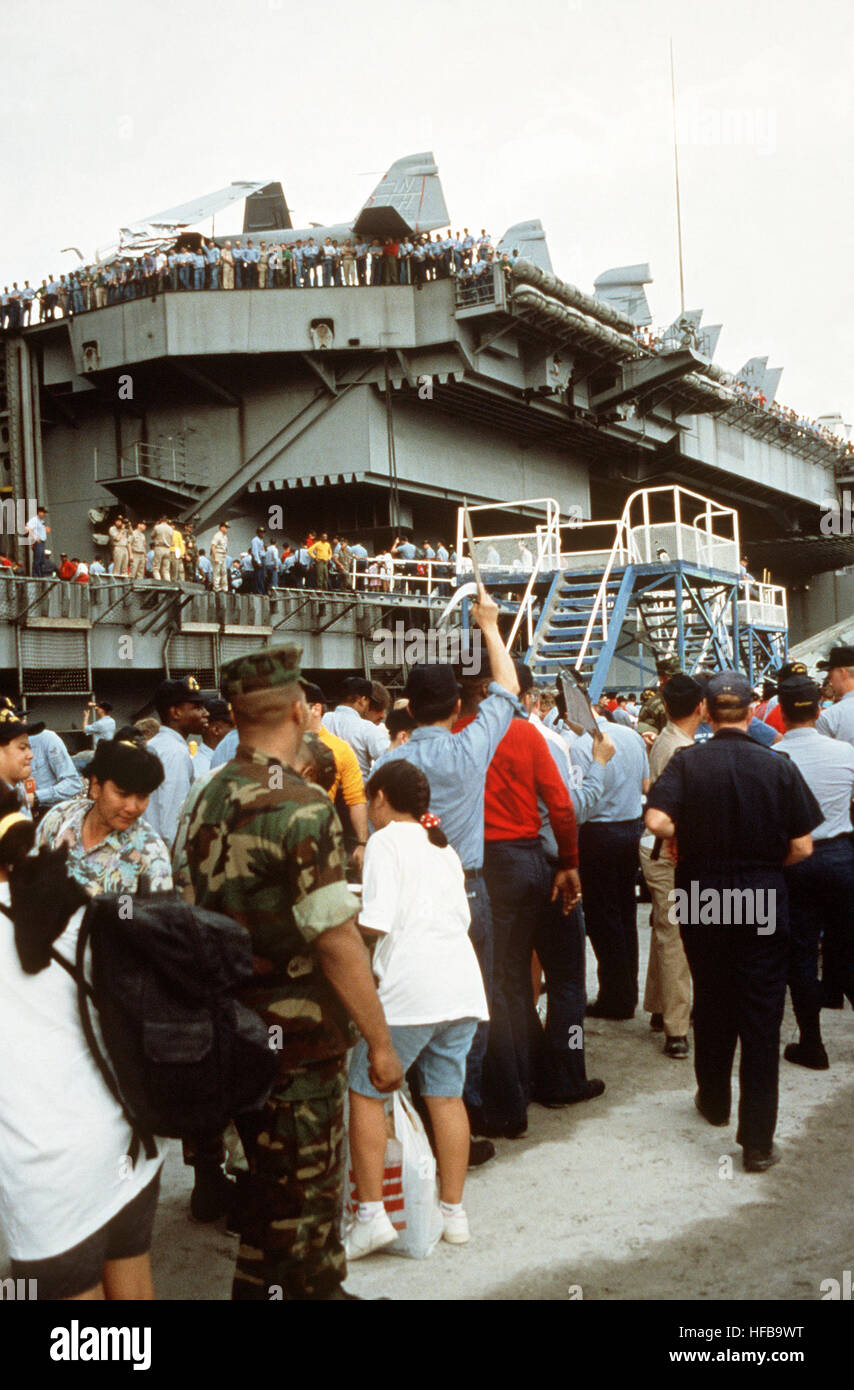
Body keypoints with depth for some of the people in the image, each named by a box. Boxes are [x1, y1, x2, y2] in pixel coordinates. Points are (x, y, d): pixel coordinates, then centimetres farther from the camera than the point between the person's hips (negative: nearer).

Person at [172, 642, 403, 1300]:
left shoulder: (204, 801, 4)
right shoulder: (301, 807, -20)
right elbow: (336, 939, -23)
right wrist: (381, 1042, -15)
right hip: (298, 1039, -8)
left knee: (274, 1179, 22)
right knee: (301, 1196, 7)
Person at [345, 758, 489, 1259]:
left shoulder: (386, 842, -2)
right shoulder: (444, 848, 20)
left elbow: (377, 922, -12)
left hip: (410, 988, -7)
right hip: (461, 984, 7)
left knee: (366, 1091, 2)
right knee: (447, 1094, 13)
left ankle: (371, 1215, -1)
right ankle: (454, 1212, 18)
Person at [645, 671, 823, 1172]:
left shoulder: (686, 762, -7)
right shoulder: (778, 766, -8)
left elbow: (656, 820, -19)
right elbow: (802, 846, -7)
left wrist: (689, 838, 2)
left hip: (702, 899, 2)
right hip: (762, 904, -1)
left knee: (711, 1003, 20)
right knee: (761, 1018, 3)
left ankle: (714, 1101, 38)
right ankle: (758, 1140, 5)